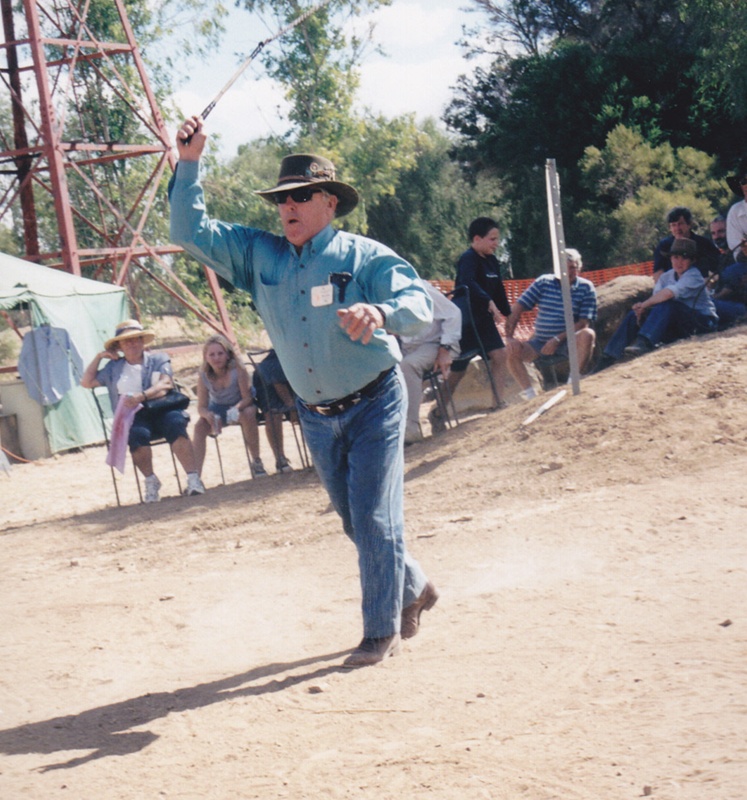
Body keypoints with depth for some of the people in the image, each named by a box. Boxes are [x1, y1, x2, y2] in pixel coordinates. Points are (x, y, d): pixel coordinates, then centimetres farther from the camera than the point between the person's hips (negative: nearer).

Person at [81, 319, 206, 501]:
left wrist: (141, 396, -17)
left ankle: (193, 479, -38)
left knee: (175, 423, -35)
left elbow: (166, 384, -1)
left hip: (161, 410, 0)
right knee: (137, 433, -36)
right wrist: (98, 357, 20)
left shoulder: (158, 360, 17)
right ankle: (151, 481, -20)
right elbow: (87, 382, 27)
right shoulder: (113, 368, 25)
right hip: (133, 417, 0)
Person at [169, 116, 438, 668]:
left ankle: (383, 631, 4)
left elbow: (420, 304, -25)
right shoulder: (259, 256, 2)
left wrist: (379, 313, -46)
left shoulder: (364, 256, -12)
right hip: (316, 415, 6)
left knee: (374, 518, -7)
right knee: (355, 520, 16)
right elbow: (191, 231, 2)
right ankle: (413, 589, 39)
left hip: (374, 404, -6)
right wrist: (189, 164, -9)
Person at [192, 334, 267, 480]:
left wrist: (236, 408, -45)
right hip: (217, 408, 2)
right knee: (200, 426, -23)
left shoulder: (238, 370, -26)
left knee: (248, 414, -35)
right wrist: (208, 415, -40)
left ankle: (256, 462, -17)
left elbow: (247, 397, -23)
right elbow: (201, 407, -15)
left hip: (240, 405, -2)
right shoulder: (203, 376, -19)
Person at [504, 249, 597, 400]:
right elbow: (516, 309, -1)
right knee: (512, 351, -23)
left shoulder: (586, 288, -3)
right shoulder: (543, 283, 2)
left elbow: (583, 323, -10)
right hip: (540, 342, 2)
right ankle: (530, 395, -22)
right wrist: (509, 337, -13)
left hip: (568, 342, -2)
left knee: (588, 334, -33)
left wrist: (557, 339, -20)